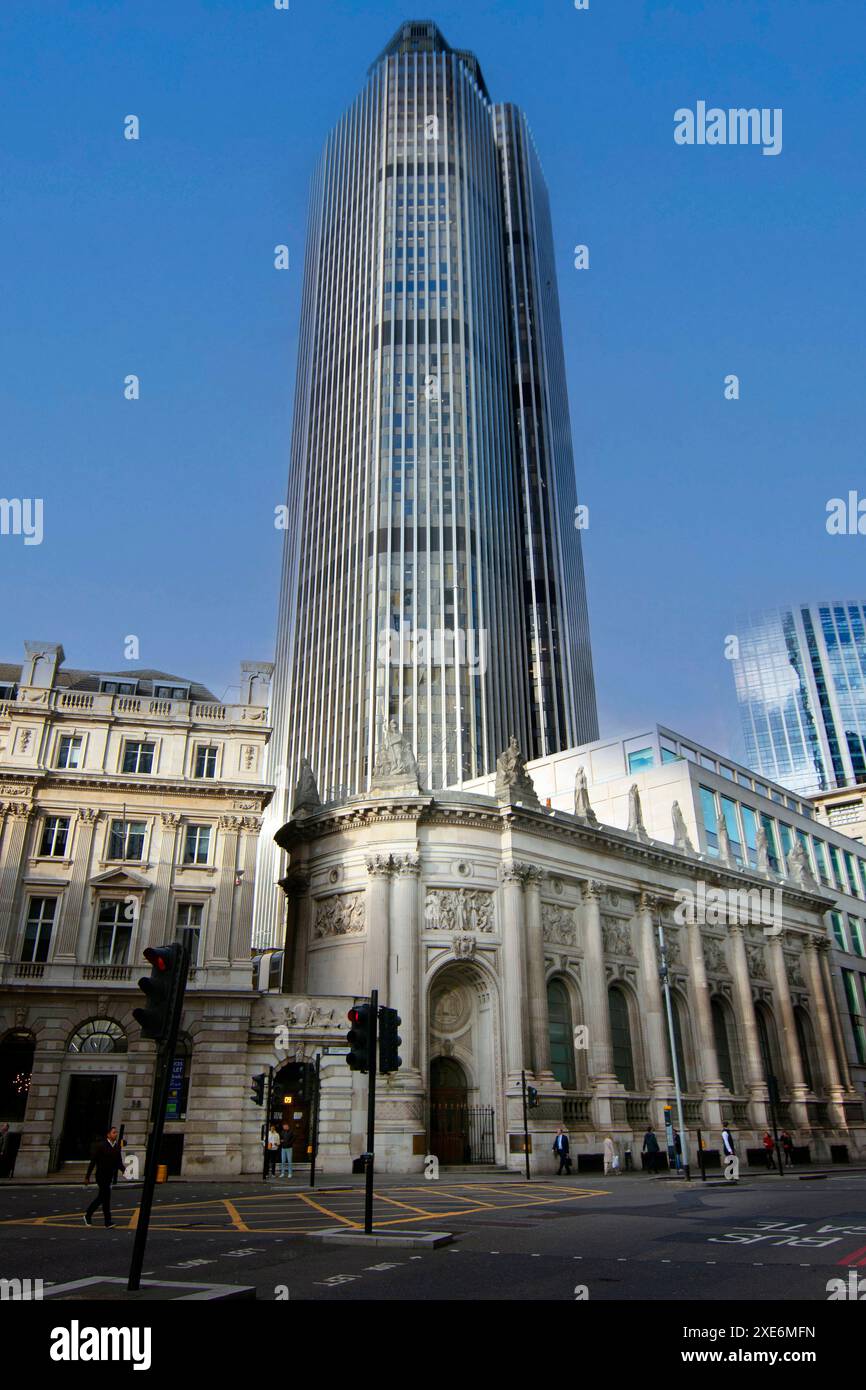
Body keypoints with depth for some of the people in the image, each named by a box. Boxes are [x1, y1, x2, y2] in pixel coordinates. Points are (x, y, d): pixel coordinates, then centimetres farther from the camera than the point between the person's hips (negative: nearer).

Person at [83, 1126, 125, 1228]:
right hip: (101, 1175, -6)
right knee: (106, 1197, -10)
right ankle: (108, 1222, -6)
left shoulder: (117, 1146, 5)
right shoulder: (101, 1145, -11)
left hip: (110, 1176, 6)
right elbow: (92, 1162, -8)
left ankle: (88, 1215, 34)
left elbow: (119, 1162, 8)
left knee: (101, 1197, 15)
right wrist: (87, 1177, -8)